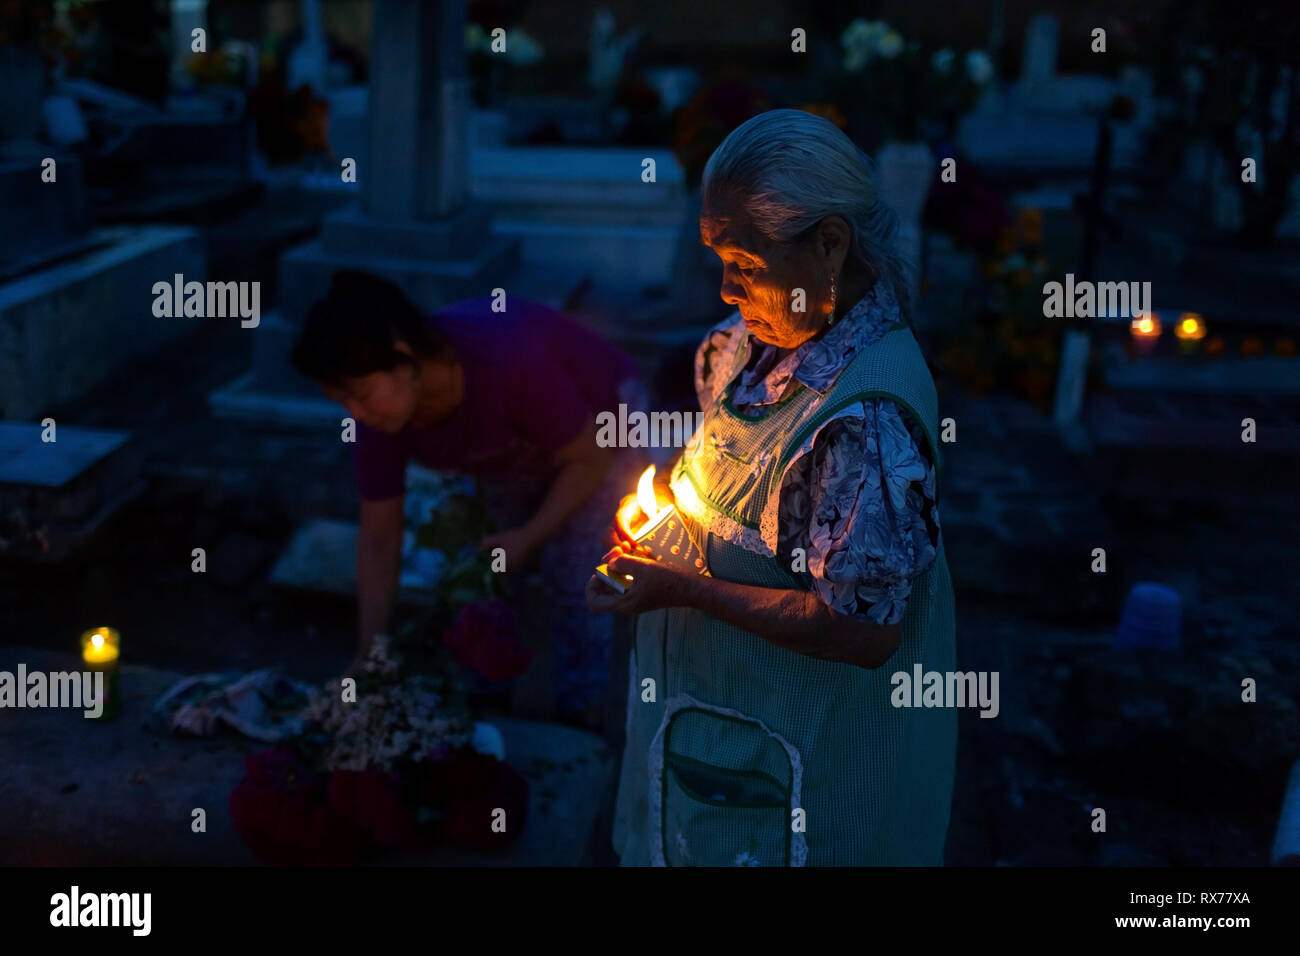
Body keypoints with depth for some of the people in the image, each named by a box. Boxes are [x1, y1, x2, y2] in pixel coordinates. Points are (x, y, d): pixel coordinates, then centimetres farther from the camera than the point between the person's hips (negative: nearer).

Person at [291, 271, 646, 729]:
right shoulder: (379, 415, -25)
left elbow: (591, 459, -27)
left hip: (596, 426, -5)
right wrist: (370, 660, -16)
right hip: (514, 448, 5)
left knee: (572, 574, -10)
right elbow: (378, 539, -16)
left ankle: (579, 720, 11)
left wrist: (530, 538, -32)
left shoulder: (510, 363, -43)